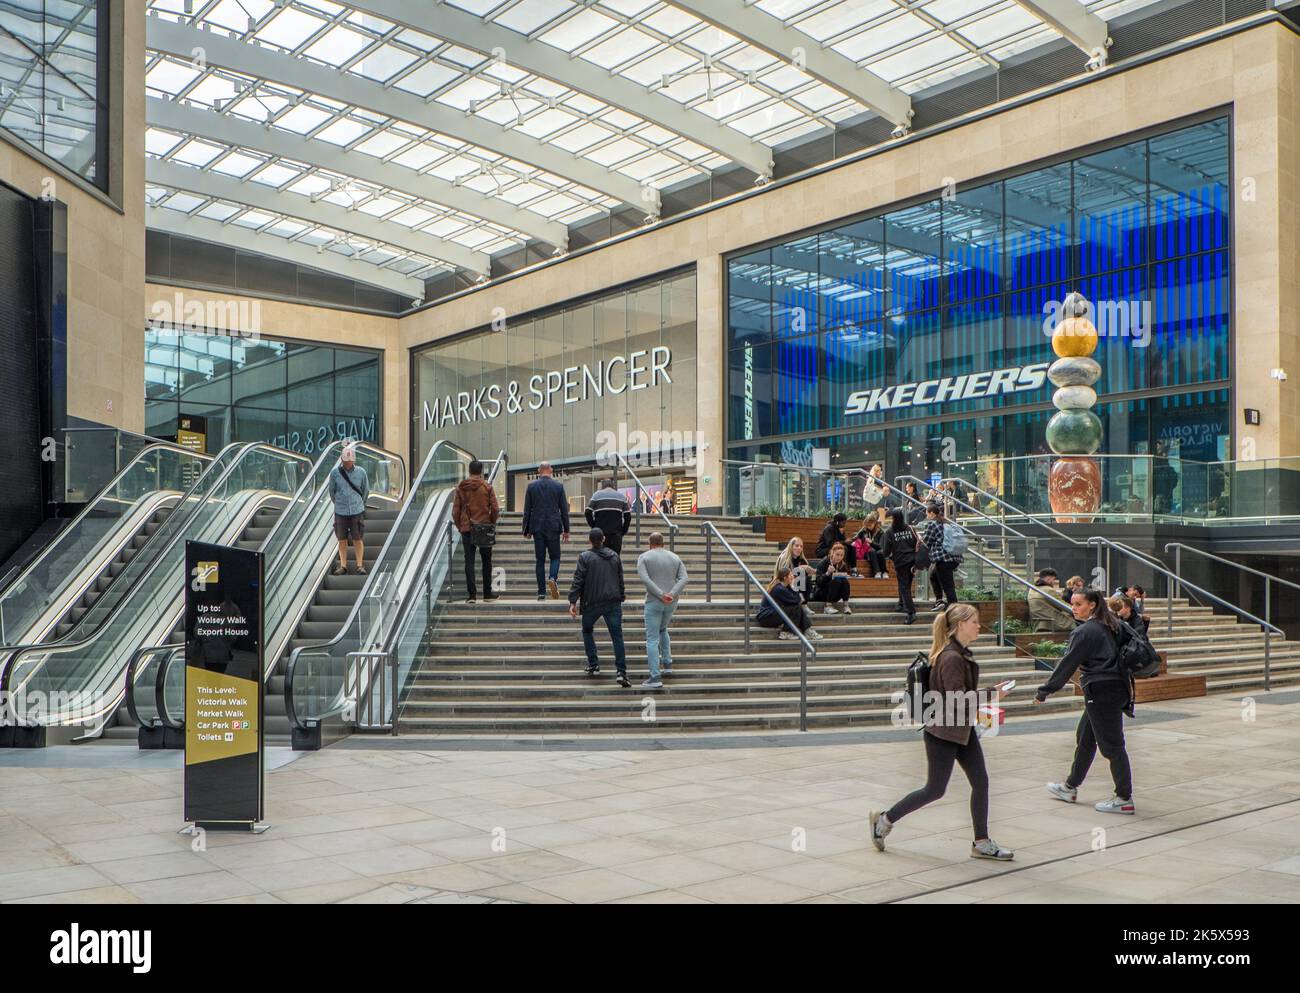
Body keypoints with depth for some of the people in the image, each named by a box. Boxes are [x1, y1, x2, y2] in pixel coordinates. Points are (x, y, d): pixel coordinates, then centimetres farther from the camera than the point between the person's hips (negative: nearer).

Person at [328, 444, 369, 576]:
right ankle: (343, 565, 14)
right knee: (342, 540, 5)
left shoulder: (361, 472, -2)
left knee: (358, 539, 1)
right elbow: (332, 491, 10)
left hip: (357, 511, 0)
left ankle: (360, 565, 9)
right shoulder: (334, 472, -3)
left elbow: (366, 491, 12)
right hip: (340, 512, 0)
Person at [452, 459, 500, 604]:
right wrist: (492, 523, 9)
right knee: (486, 561, 10)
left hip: (466, 529, 1)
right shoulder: (487, 487, -5)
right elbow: (495, 509, -7)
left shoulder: (460, 488, 0)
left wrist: (459, 526, 12)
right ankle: (488, 594, 13)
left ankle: (471, 594, 1)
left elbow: (455, 511, 1)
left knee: (469, 562, 5)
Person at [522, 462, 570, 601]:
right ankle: (553, 578, -19)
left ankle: (541, 592, 3)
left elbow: (527, 510, 4)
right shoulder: (558, 485, 1)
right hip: (554, 527, -1)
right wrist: (566, 529, 9)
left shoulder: (531, 486, 2)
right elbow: (564, 509, 3)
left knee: (540, 559, 5)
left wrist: (526, 530, 11)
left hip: (537, 527, 1)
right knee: (555, 556, 10)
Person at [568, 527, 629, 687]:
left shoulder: (585, 557, -5)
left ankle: (593, 664, 18)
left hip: (592, 603, -2)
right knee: (617, 636, -1)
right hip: (613, 602, 2)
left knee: (587, 631, 22)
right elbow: (620, 580, 17)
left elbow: (578, 581, -10)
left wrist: (573, 602, -9)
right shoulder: (615, 556, 9)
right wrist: (621, 596, 30)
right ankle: (621, 672, -11)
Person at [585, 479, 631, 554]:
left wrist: (593, 526, 6)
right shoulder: (621, 496, 10)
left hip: (600, 531, 0)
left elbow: (588, 512, -4)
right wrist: (623, 531, 8)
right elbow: (628, 515, 2)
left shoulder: (597, 495, 6)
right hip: (616, 534, 1)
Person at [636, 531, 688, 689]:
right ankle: (667, 664, 28)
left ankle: (655, 678, -10)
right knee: (662, 630, 30)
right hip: (671, 603, 5)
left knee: (652, 639, -3)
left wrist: (661, 595, -17)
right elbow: (683, 578, -3)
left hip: (654, 601, -5)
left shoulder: (644, 557, -1)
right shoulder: (675, 557, 10)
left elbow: (644, 578, -16)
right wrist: (672, 595, -15)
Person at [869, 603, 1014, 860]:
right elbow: (958, 701, -25)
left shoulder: (962, 653, 7)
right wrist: (991, 695, -18)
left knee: (980, 782, 6)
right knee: (935, 790, 2)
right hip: (943, 733, -9)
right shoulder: (951, 658, -23)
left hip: (963, 729, 9)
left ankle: (982, 843, 15)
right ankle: (884, 820, 17)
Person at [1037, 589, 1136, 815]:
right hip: (1117, 689, 10)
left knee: (1111, 745, -3)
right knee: (1084, 738, 19)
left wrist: (1045, 691, -7)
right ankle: (1070, 787, 30)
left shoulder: (1085, 632, -14)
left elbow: (1067, 664, -13)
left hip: (1102, 692, -10)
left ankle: (1124, 798, 4)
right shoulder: (1108, 627, 12)